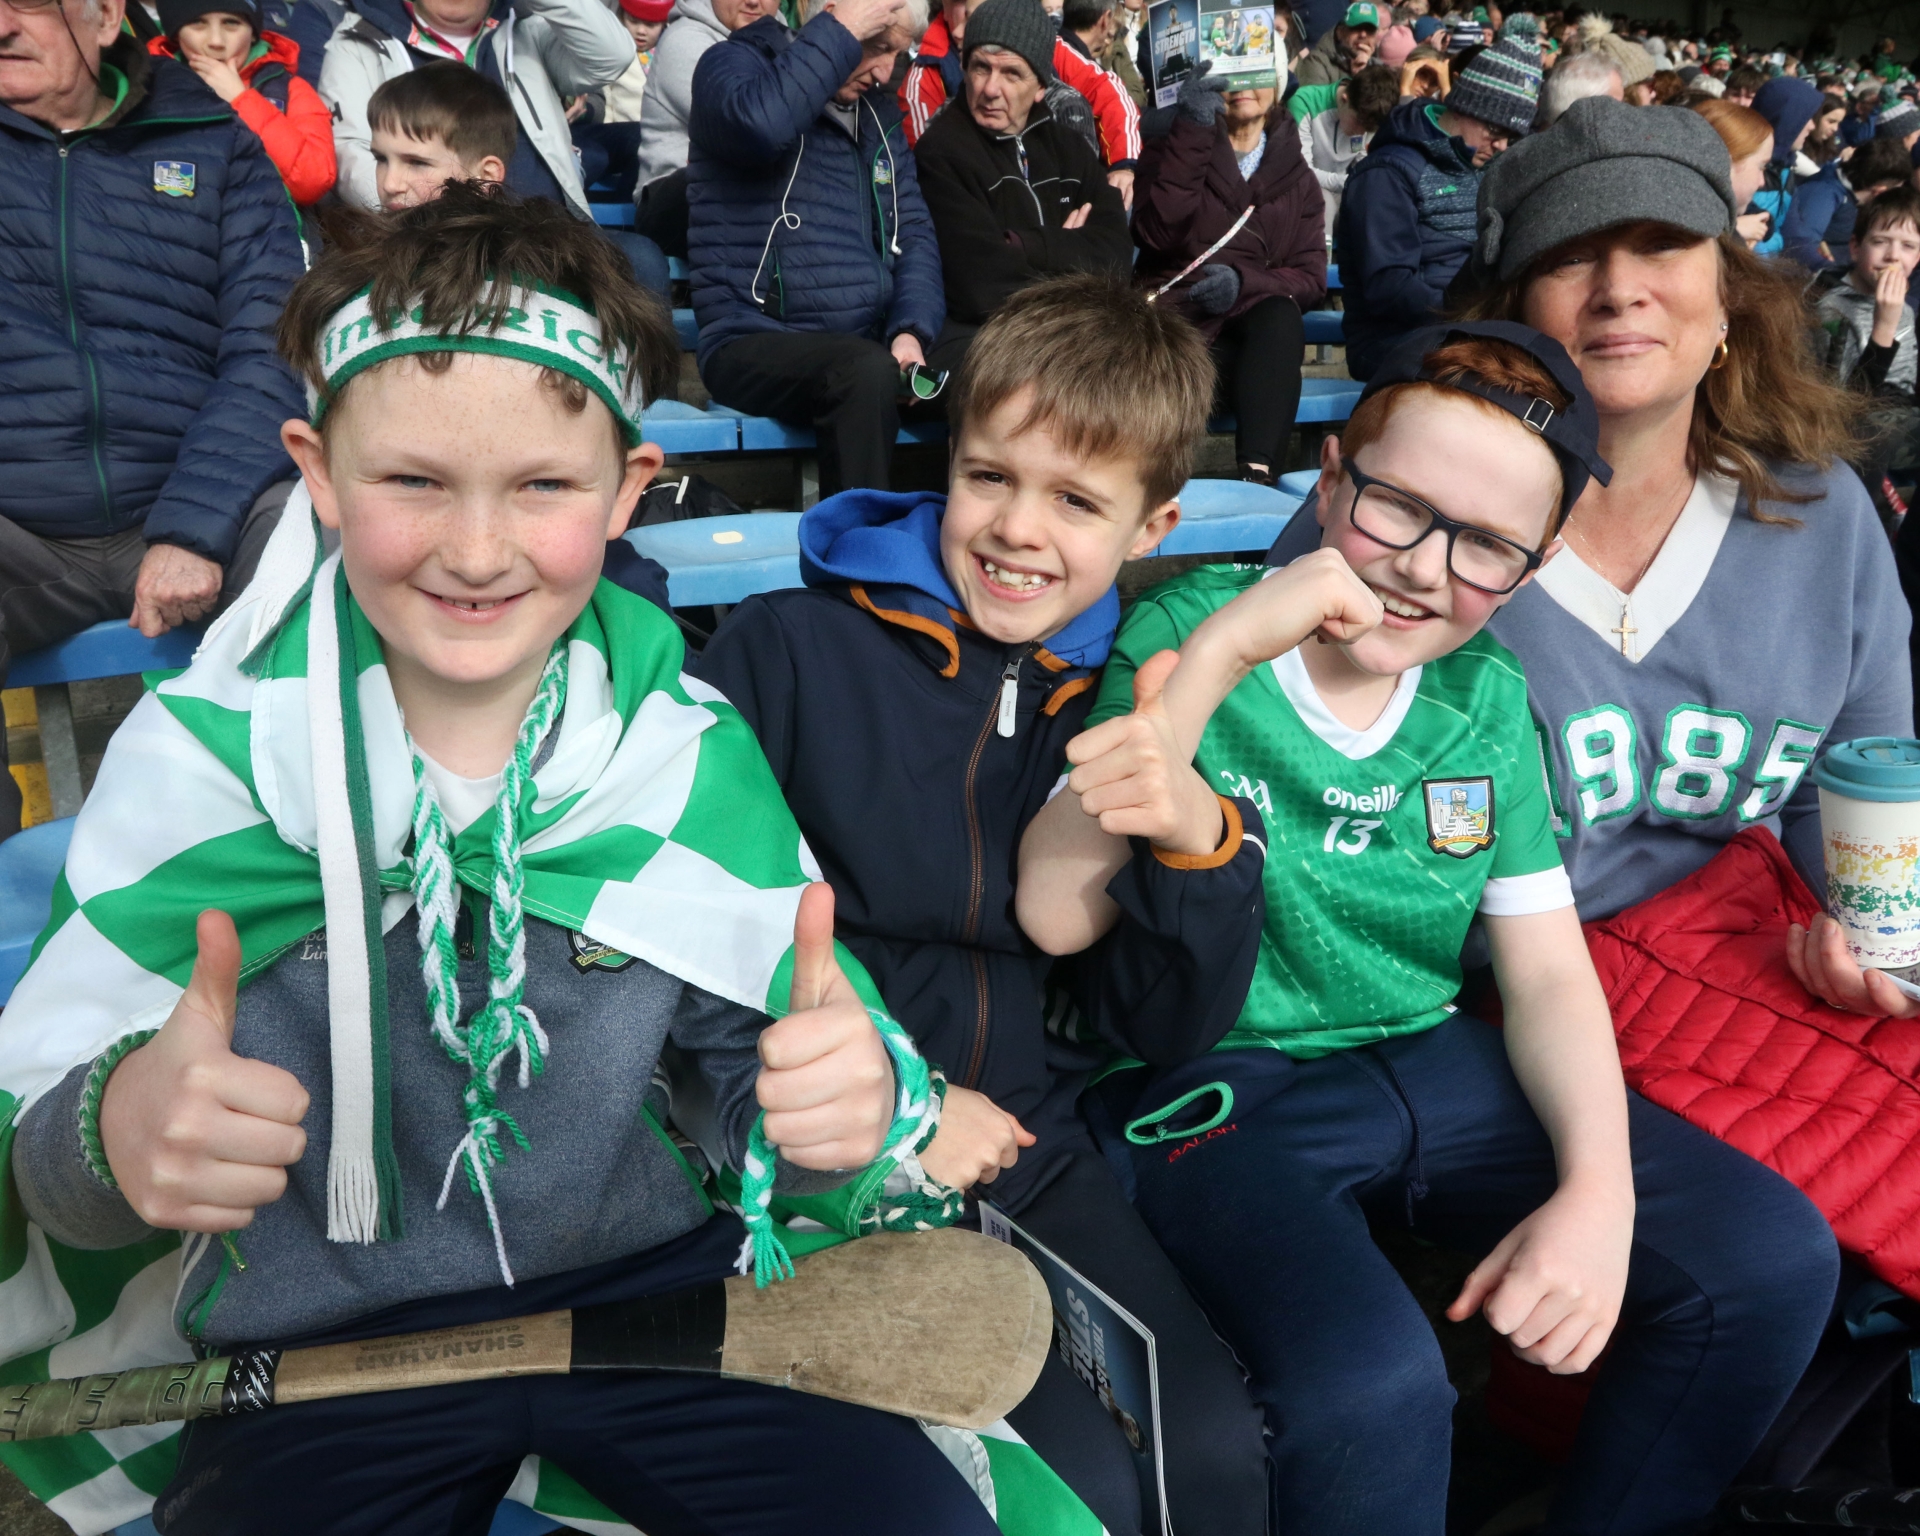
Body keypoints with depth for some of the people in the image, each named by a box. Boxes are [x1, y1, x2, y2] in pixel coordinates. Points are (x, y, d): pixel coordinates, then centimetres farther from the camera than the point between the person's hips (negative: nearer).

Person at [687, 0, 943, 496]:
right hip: (756, 344, -6)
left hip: (868, 345, 6)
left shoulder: (879, 112, 17)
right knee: (868, 373, -35)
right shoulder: (735, 63, -1)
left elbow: (914, 231, 13)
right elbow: (762, 123, -25)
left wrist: (911, 329, -5)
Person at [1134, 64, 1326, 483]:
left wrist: (1244, 284, -12)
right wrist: (1191, 132, -11)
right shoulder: (1174, 150, 16)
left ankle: (1256, 474, -48)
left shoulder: (1297, 178, 22)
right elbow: (1157, 235, -6)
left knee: (1279, 314, -35)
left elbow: (1311, 277, 9)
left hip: (1261, 331, 2)